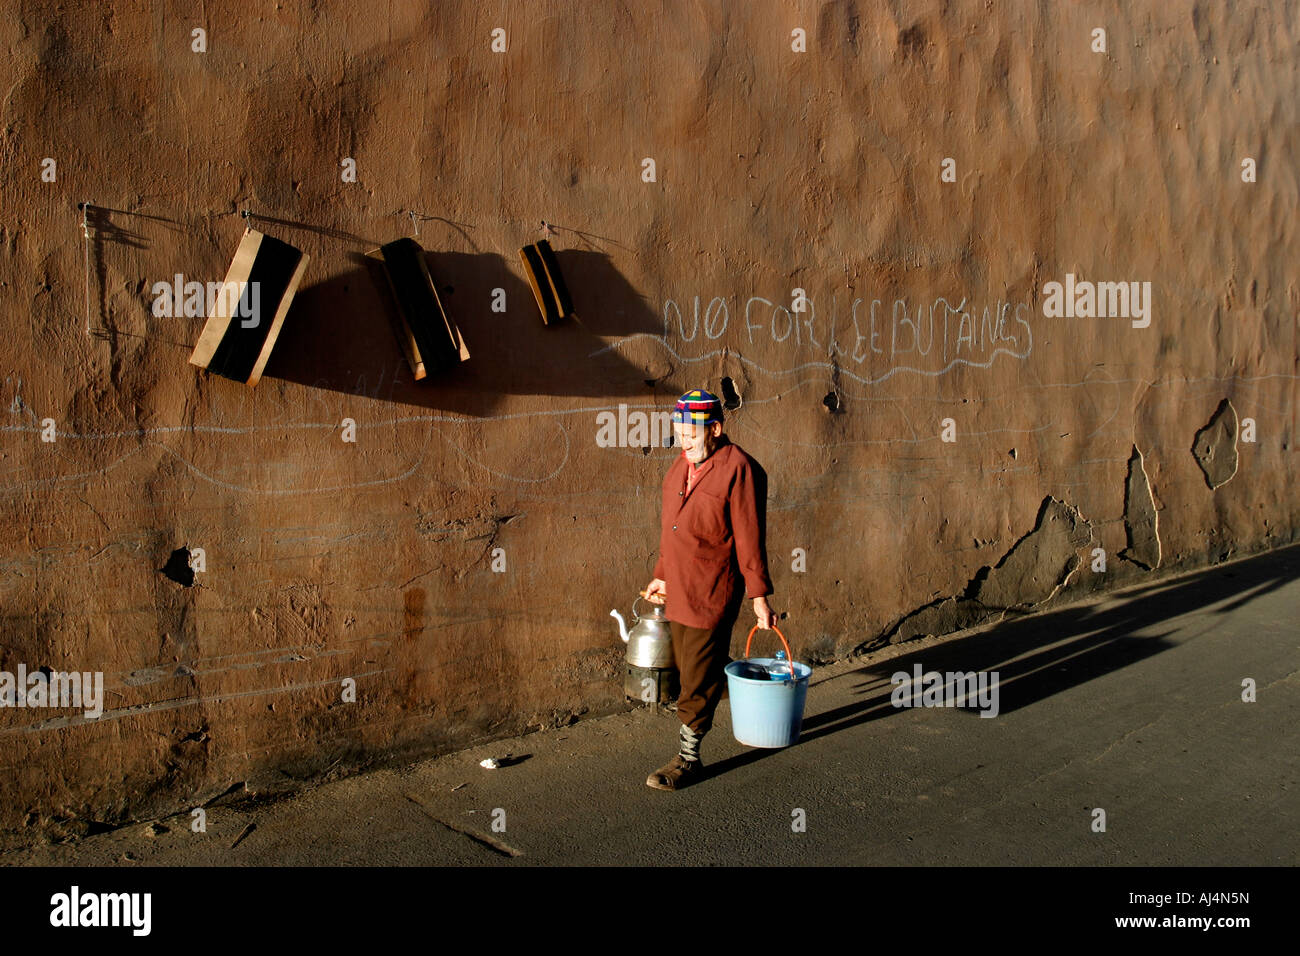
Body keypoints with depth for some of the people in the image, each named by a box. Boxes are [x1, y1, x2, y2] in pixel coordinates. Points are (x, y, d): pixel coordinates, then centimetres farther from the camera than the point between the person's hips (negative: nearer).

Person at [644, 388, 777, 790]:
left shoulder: (738, 470, -15)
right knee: (710, 667, 19)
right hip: (678, 591, 8)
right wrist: (662, 575, 22)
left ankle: (688, 759, 13)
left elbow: (750, 540, -15)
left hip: (712, 594, -8)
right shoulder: (681, 466, 11)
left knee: (697, 681, 1)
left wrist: (759, 598, -12)